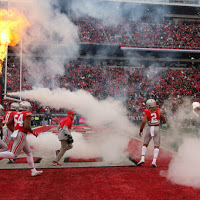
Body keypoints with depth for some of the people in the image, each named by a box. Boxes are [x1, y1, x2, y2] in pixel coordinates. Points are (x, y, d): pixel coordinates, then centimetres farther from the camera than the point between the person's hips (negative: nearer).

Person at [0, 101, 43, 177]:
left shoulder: (16, 114, 14)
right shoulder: (28, 114, -7)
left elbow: (8, 124, 12)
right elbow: (26, 126, -19)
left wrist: (14, 132, 21)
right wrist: (33, 132, -4)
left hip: (16, 133, 9)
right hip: (21, 135, -9)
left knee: (29, 153, 14)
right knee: (13, 155, -6)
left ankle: (33, 171, 17)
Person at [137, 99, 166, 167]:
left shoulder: (146, 112, -6)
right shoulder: (158, 110, 0)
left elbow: (143, 121, -14)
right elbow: (163, 118, 13)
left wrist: (141, 130, -5)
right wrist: (164, 120, 37)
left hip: (149, 128, 0)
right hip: (157, 128, 1)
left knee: (145, 144, 15)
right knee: (156, 146, 6)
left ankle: (142, 159, 4)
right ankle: (154, 161, -5)